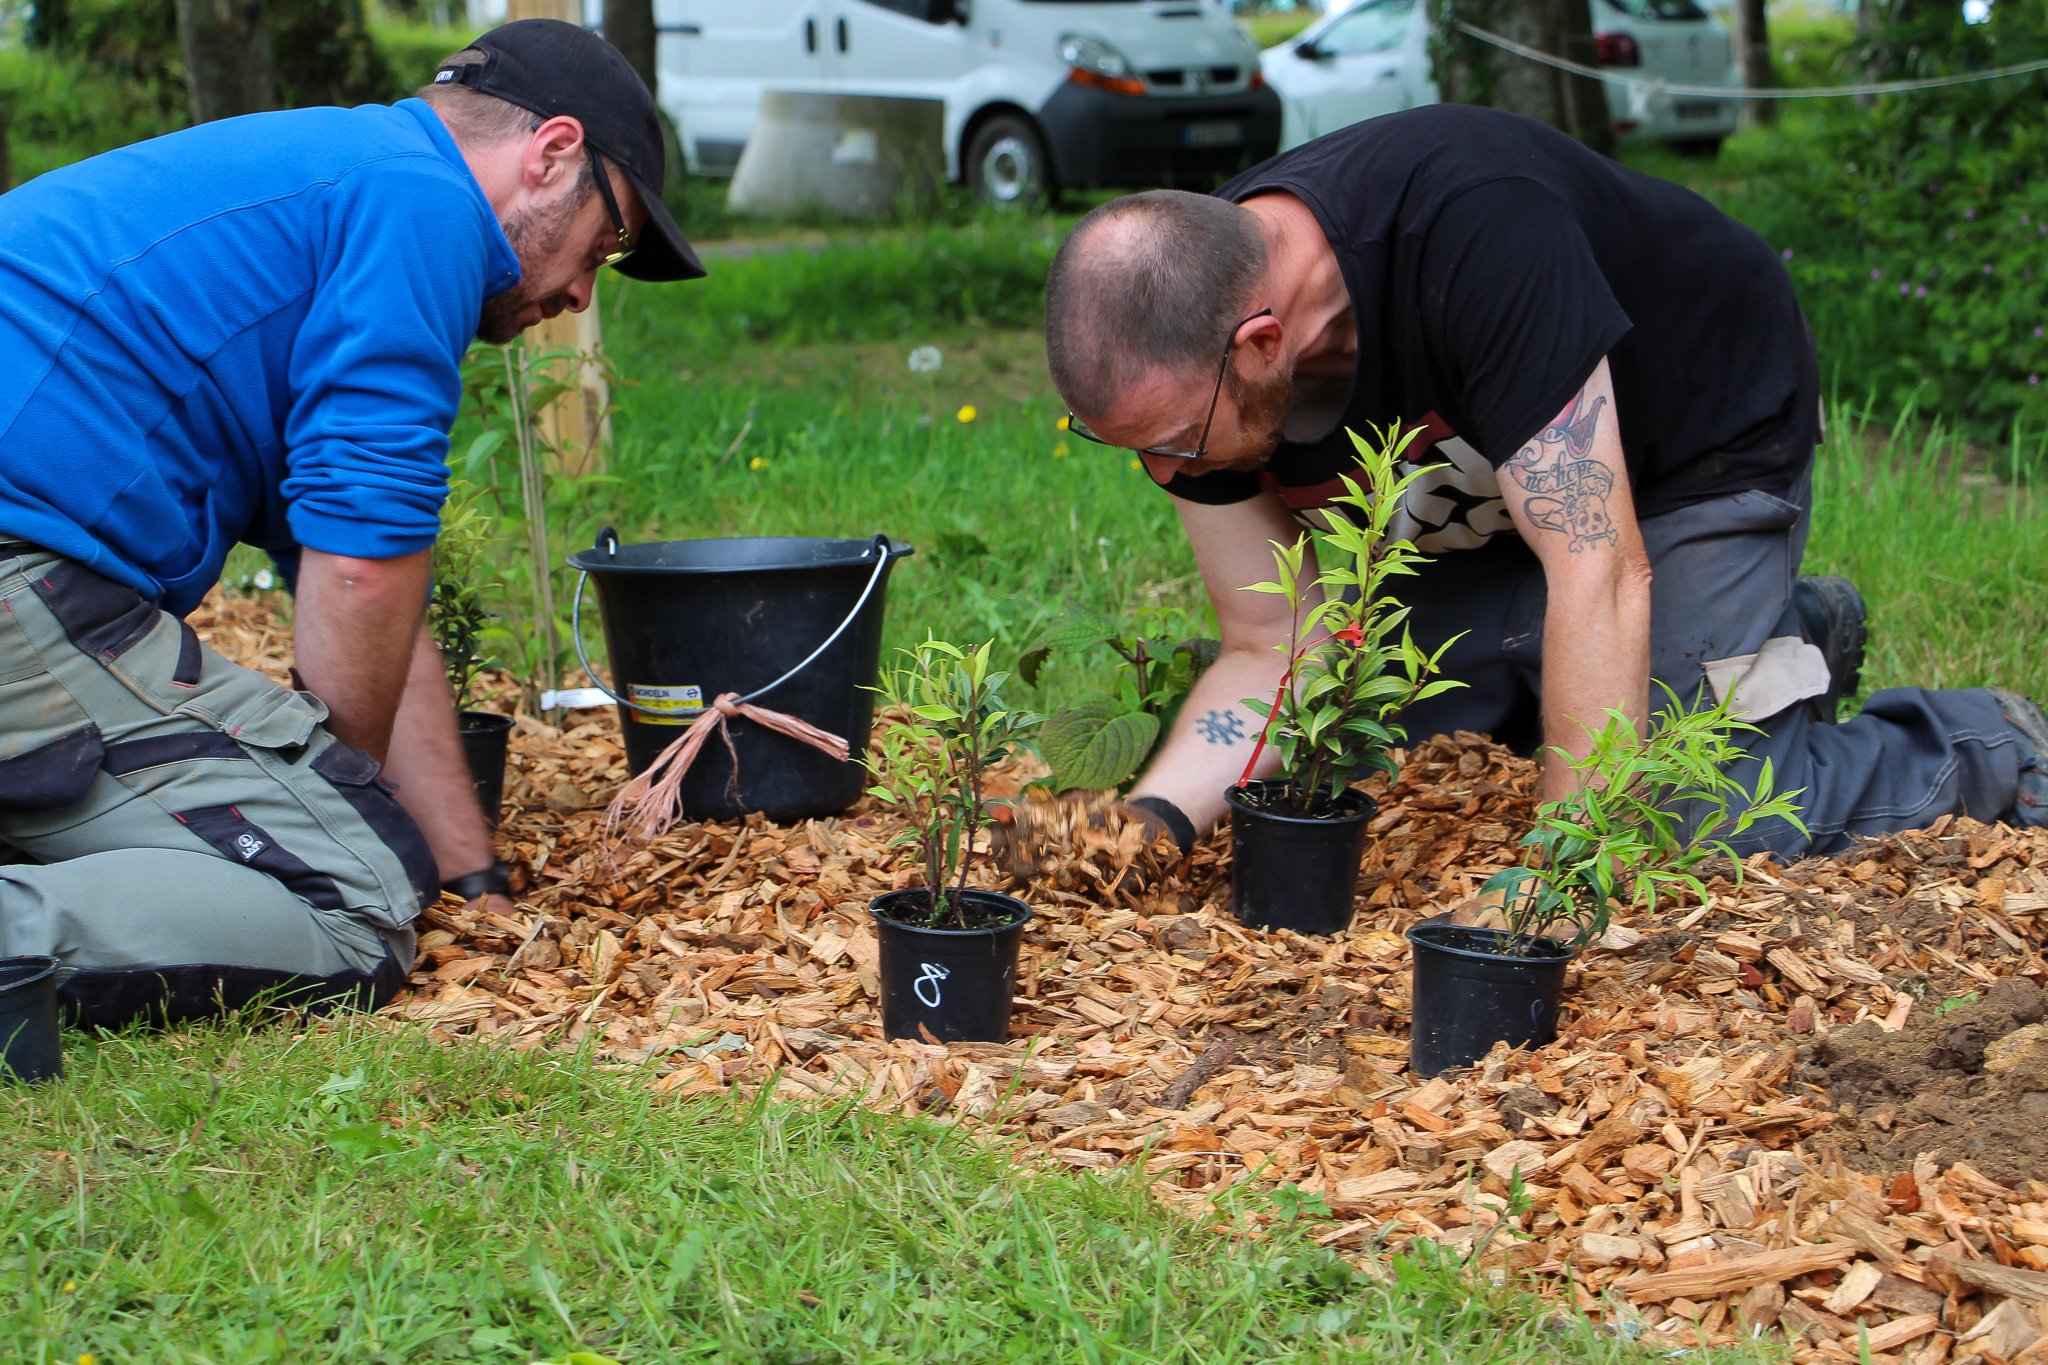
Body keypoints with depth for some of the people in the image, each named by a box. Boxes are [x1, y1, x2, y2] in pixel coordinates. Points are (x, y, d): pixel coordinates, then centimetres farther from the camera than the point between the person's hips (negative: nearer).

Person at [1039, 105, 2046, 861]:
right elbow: (1273, 649, -15)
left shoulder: (1473, 230, -43)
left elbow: (1601, 569, -43)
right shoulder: (1187, 335, -22)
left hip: (1701, 437, -7)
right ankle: (1799, 636, 25)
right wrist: (1150, 819, -33)